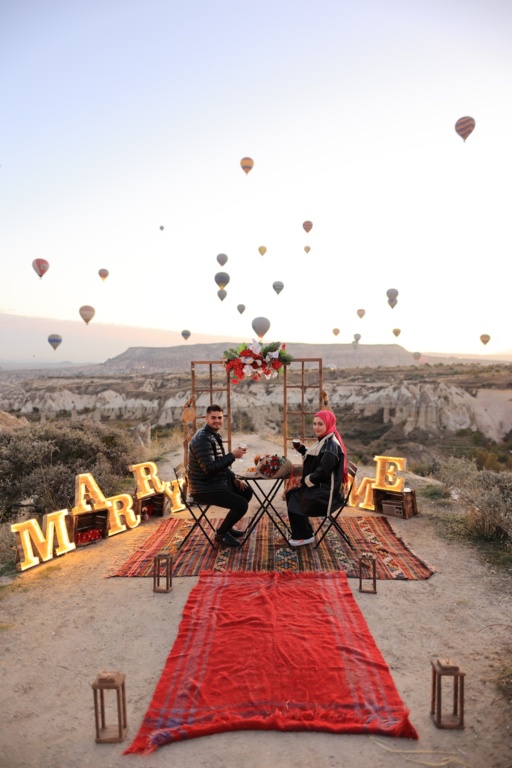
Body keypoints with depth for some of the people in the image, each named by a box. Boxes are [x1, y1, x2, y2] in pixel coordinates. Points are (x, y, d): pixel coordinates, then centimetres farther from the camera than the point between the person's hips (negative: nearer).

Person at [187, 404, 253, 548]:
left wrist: (234, 478, 7)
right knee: (241, 504, -18)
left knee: (247, 492, 16)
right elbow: (210, 468, -30)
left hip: (218, 482, 10)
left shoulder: (215, 436, 12)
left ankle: (227, 526, 26)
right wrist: (232, 455, -28)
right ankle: (221, 533, 6)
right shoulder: (202, 439, -22)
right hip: (204, 489, -10)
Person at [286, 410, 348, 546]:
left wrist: (305, 480, -14)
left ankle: (304, 536, 8)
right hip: (322, 486, 10)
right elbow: (314, 458, 18)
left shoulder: (331, 444, -21)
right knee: (291, 494, 10)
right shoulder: (325, 441, 10)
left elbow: (323, 471, -26)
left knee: (295, 499, -9)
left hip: (328, 490, -10)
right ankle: (304, 531, 18)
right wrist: (301, 448, 2)